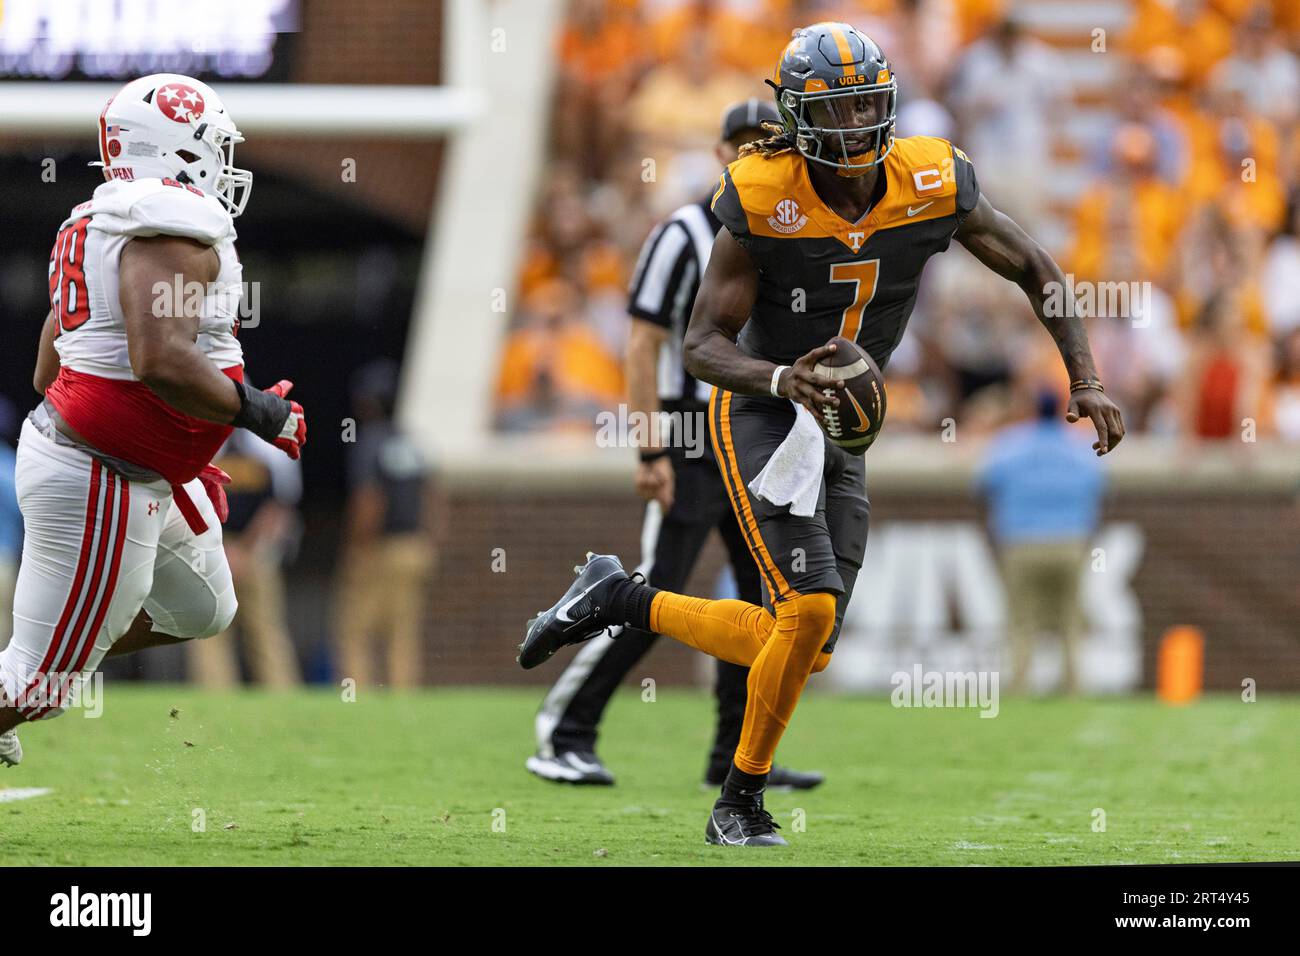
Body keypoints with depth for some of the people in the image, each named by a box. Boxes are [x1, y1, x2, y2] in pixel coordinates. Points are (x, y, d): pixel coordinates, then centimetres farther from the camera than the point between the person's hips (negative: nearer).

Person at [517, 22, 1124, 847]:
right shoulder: (764, 200, -21)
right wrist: (783, 380, -38)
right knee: (811, 608, -21)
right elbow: (703, 345, -18)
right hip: (760, 414, -6)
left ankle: (621, 600, 24)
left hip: (837, 424, 6)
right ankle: (742, 803, -2)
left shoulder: (934, 186, -11)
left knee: (804, 650, 5)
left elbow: (1034, 269, 4)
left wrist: (1087, 380, -5)